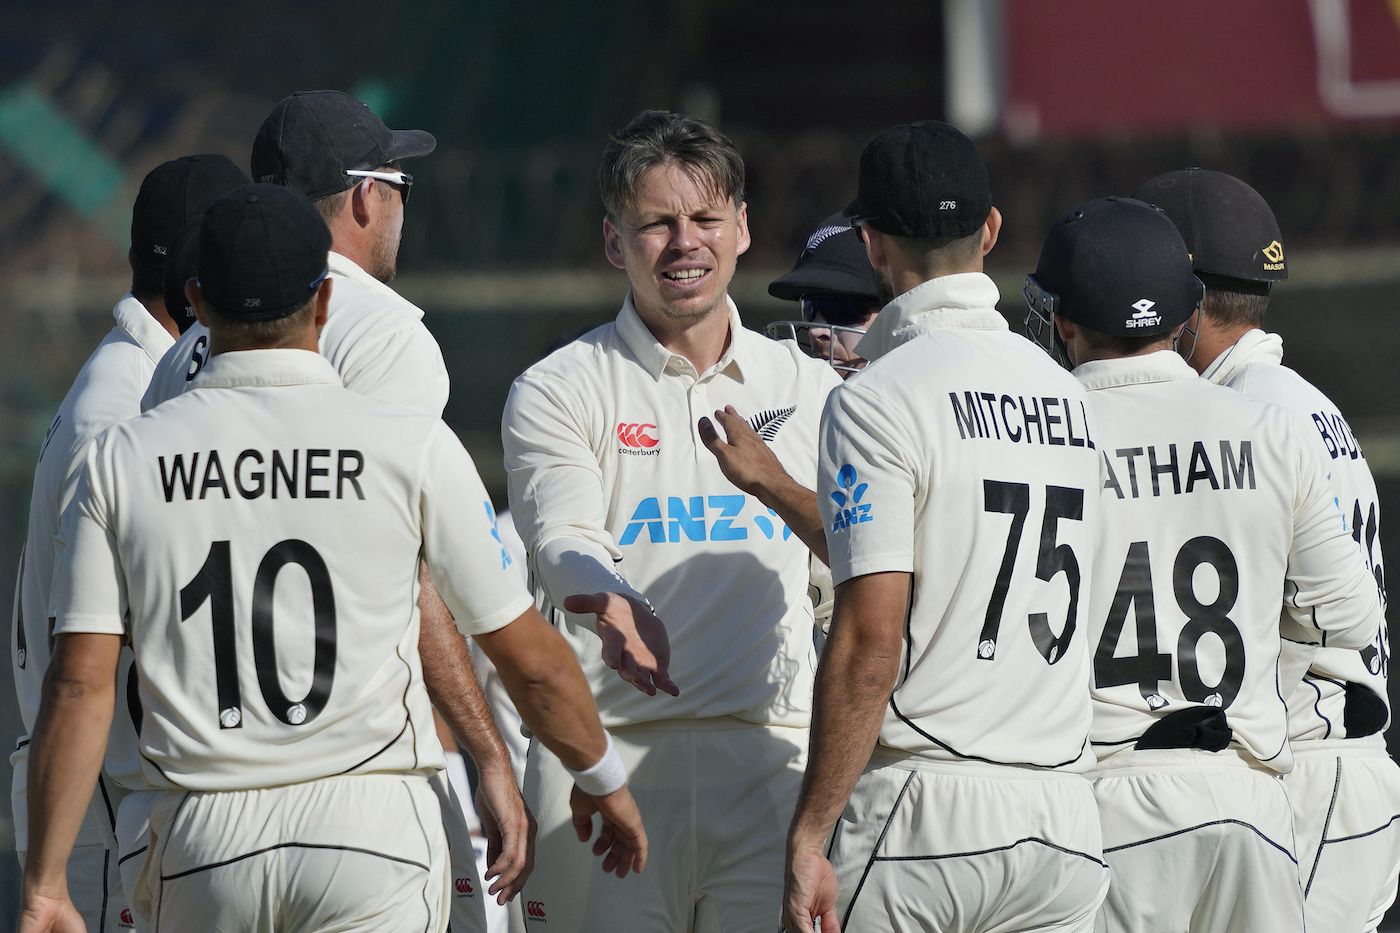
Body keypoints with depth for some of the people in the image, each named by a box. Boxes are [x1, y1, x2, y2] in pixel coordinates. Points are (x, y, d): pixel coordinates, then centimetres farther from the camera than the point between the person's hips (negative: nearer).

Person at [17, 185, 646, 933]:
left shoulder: (124, 459, 3)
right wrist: (601, 779, 21)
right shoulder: (411, 444, -2)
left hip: (202, 843, 2)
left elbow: (79, 683, -3)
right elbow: (527, 656, 4)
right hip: (369, 821, -2)